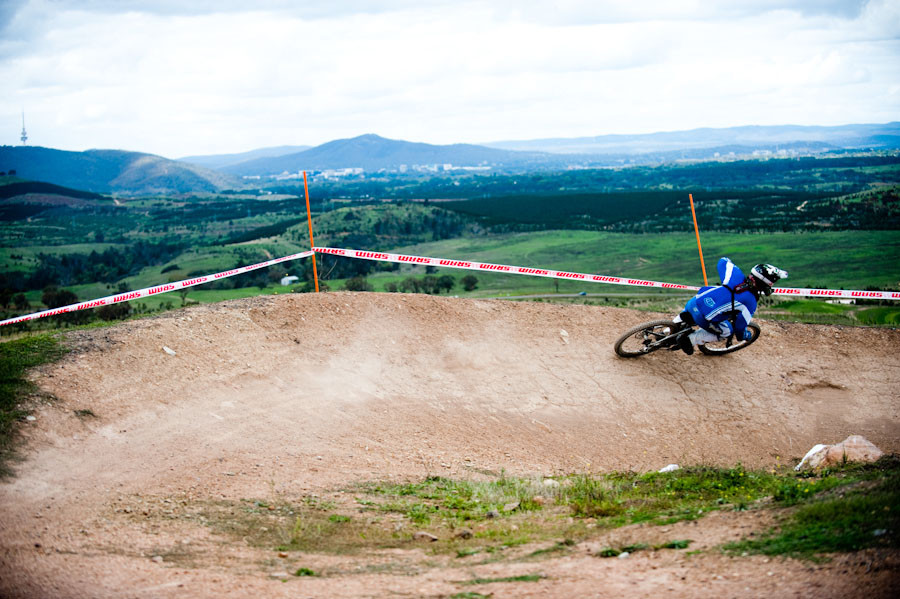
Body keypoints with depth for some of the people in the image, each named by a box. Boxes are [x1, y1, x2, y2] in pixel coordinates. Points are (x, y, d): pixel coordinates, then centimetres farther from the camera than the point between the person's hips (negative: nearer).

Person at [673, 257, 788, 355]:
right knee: (727, 332, 22)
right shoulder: (750, 303, -6)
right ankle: (692, 339, 9)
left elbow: (723, 261, 21)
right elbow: (740, 327, 1)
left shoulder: (737, 276, 4)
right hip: (703, 318, -5)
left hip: (693, 302, 5)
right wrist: (746, 336, 23)